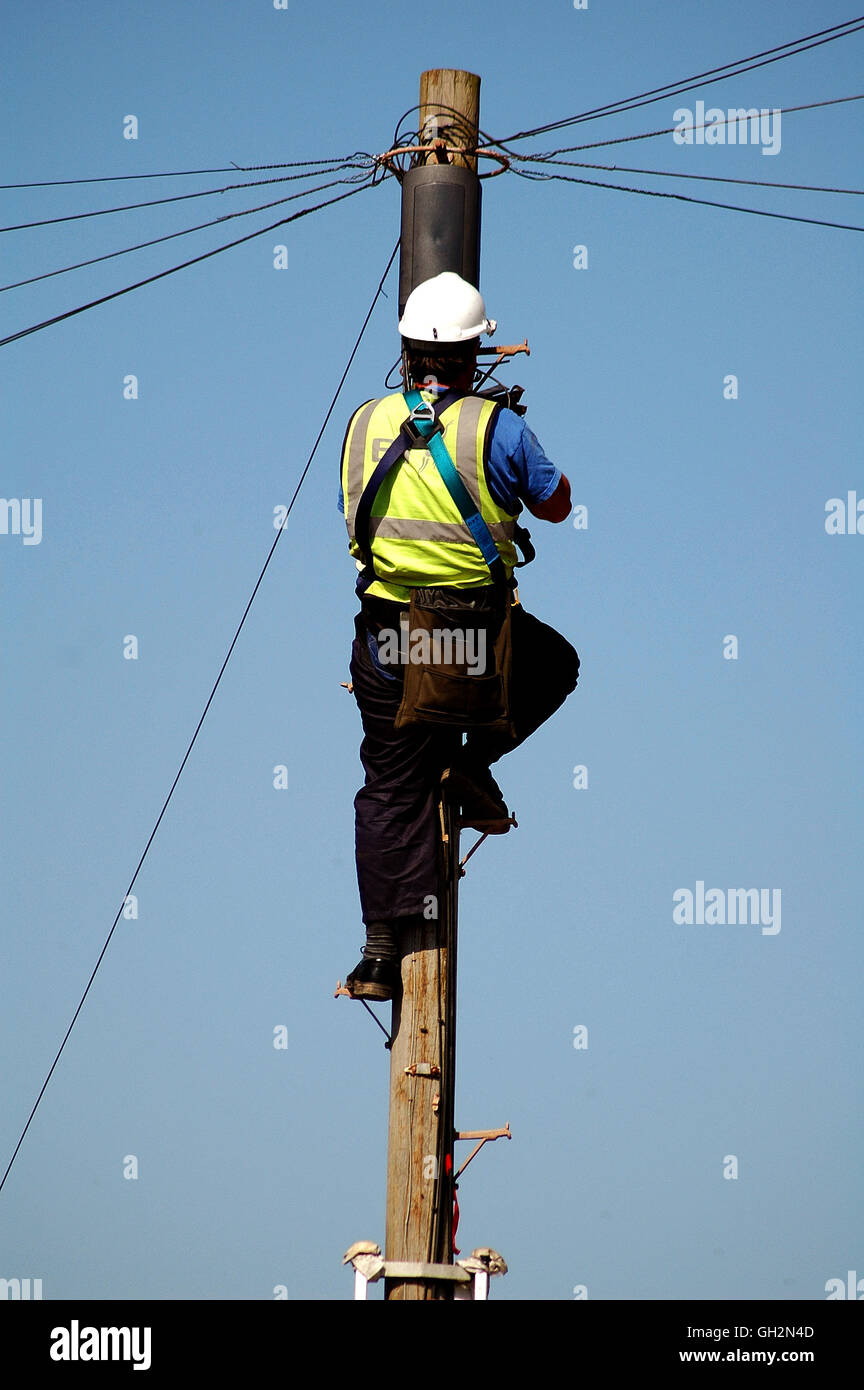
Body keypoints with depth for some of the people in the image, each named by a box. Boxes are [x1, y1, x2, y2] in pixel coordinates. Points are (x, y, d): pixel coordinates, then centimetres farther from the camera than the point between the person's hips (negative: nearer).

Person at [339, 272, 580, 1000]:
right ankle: (475, 762, 10)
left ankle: (383, 949, 4)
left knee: (392, 794, 10)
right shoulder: (496, 427, -9)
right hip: (481, 635, -3)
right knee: (555, 664, 30)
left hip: (385, 639, 3)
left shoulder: (365, 424, 2)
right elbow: (557, 504, 6)